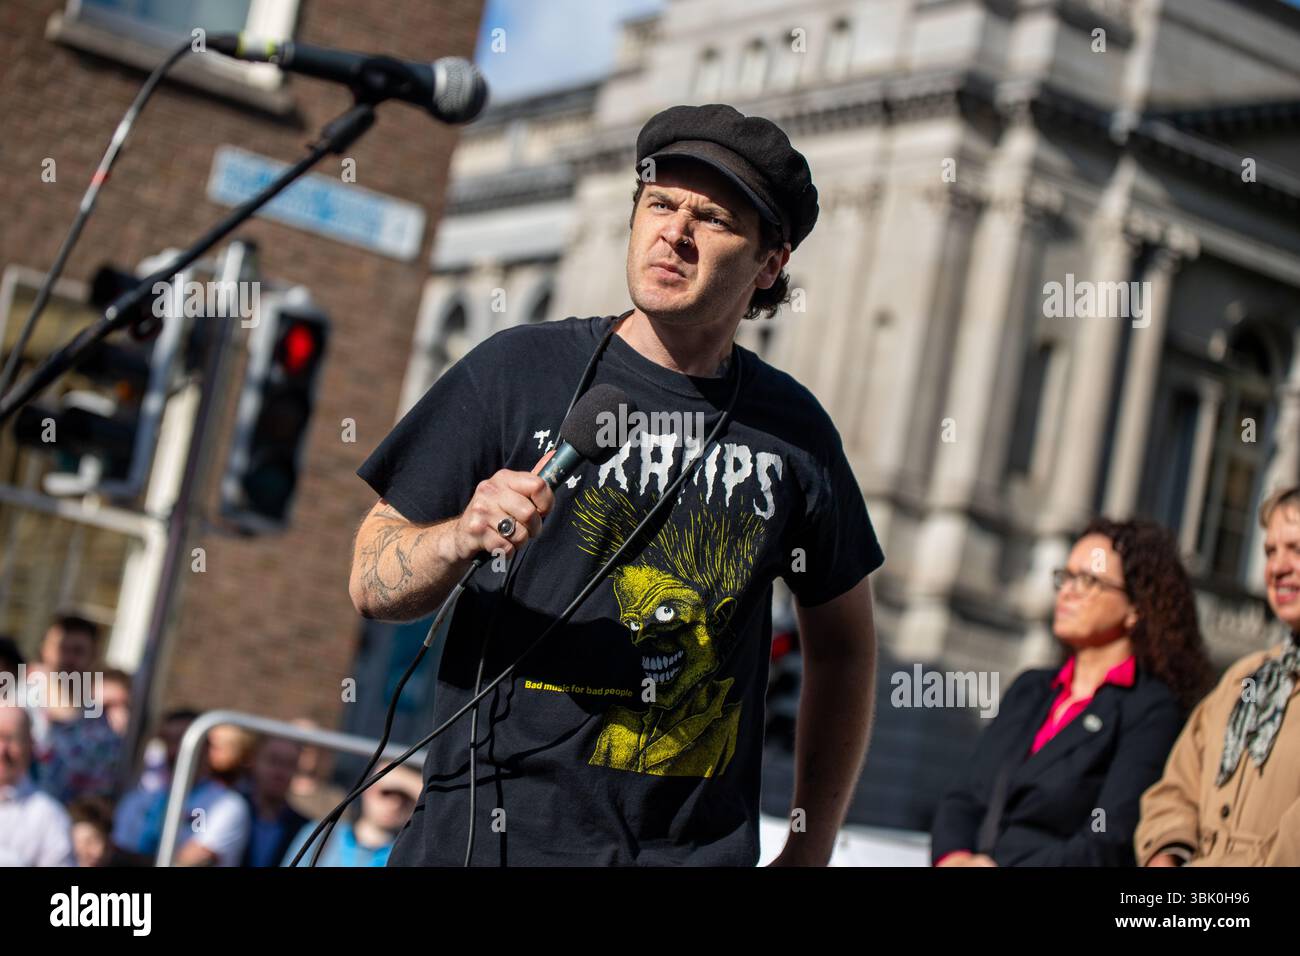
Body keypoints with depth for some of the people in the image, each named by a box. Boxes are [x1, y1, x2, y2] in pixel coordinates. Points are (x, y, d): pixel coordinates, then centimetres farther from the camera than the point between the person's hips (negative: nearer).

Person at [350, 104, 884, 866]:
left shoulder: (794, 430, 5)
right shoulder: (520, 371, -2)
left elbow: (842, 643, 16)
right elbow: (371, 586, -1)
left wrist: (813, 846, 12)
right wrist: (461, 539, -22)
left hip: (700, 847, 2)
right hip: (492, 833, -1)